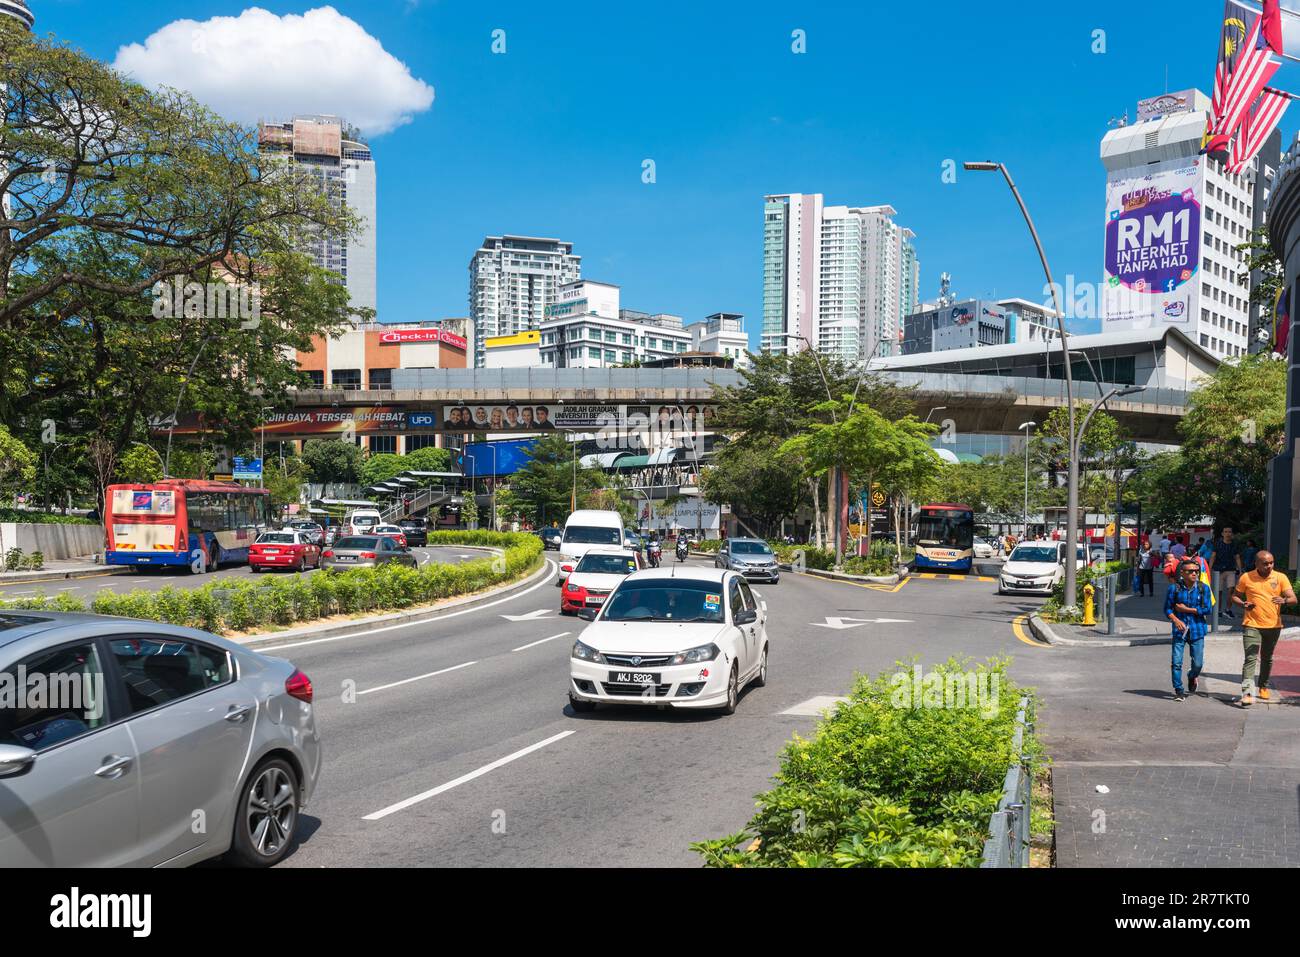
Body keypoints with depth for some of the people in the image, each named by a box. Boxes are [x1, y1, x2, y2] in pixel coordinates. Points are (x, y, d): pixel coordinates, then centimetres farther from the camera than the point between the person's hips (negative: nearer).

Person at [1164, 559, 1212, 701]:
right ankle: (1178, 691, 6)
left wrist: (1186, 609, -9)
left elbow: (1207, 610, -5)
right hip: (1179, 630, -1)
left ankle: (1192, 676, 38)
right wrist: (1176, 620, -15)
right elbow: (1167, 609, 2)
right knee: (1176, 662, -6)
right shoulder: (1174, 588, -2)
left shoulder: (1203, 588, 0)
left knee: (1198, 663, 4)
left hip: (1197, 630, 1)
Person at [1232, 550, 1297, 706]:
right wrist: (1242, 604, -14)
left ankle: (1263, 687, 38)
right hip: (1252, 625, -3)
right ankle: (1247, 693, -21)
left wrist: (1284, 600, -30)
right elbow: (1235, 596, 8)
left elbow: (1293, 598, -7)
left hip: (1273, 626, 3)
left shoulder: (1280, 577, -1)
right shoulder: (1246, 578, -3)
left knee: (1267, 659, 19)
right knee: (1251, 658, -13)